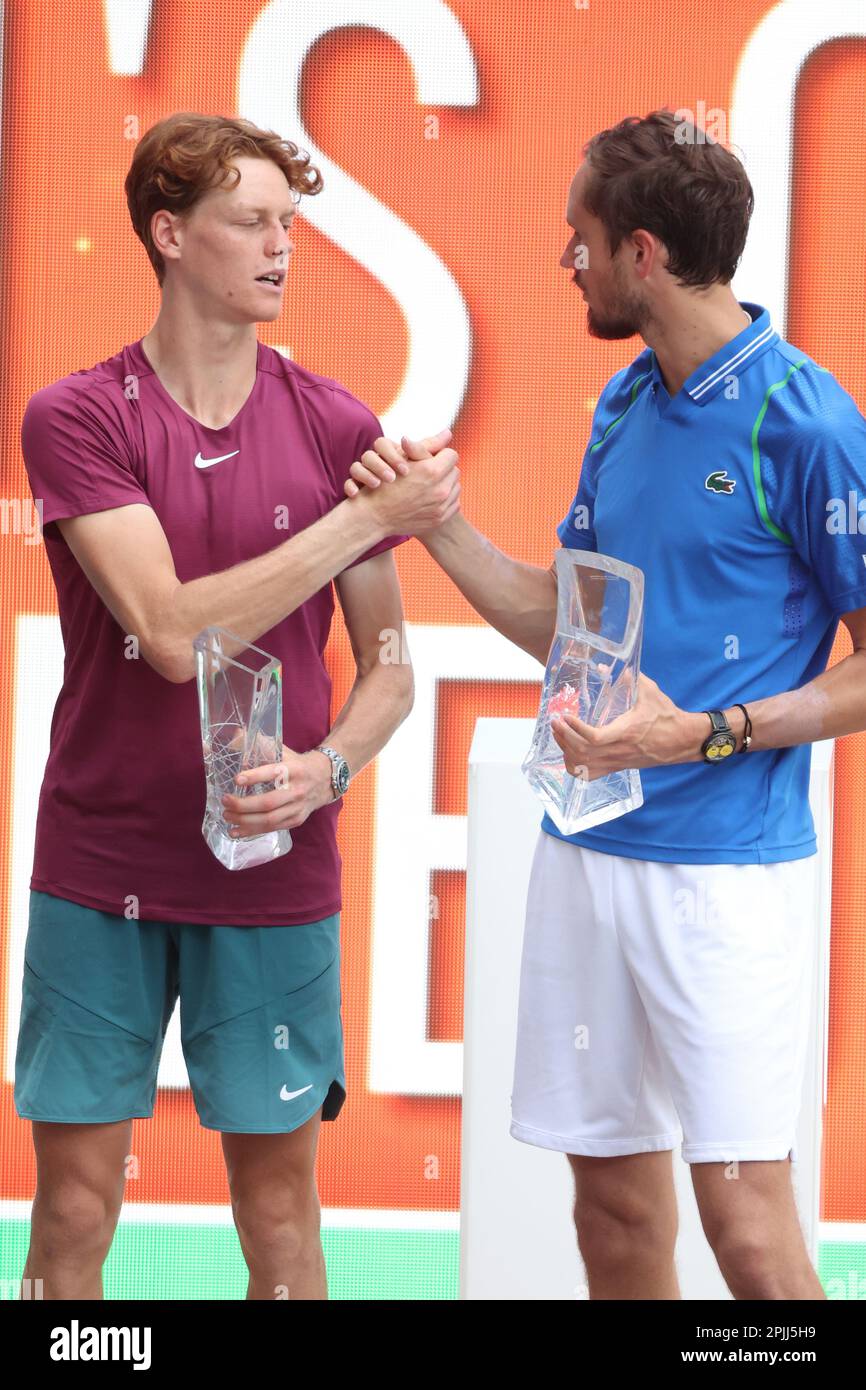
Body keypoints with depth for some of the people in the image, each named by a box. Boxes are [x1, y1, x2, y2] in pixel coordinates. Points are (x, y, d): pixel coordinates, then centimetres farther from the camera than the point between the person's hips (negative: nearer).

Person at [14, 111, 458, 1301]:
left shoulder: (337, 429, 1)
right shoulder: (76, 420, -6)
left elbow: (388, 667, 7)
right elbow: (172, 633, -18)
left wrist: (328, 767, -15)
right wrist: (368, 517, -19)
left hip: (275, 878, 1)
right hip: (99, 872, -1)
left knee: (279, 1207, 6)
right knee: (75, 1207, 4)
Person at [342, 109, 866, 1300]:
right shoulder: (623, 407, 12)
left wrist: (704, 735, -18)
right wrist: (435, 524, 6)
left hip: (724, 866, -7)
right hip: (586, 852, 7)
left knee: (744, 1211, -10)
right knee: (613, 1192, 12)